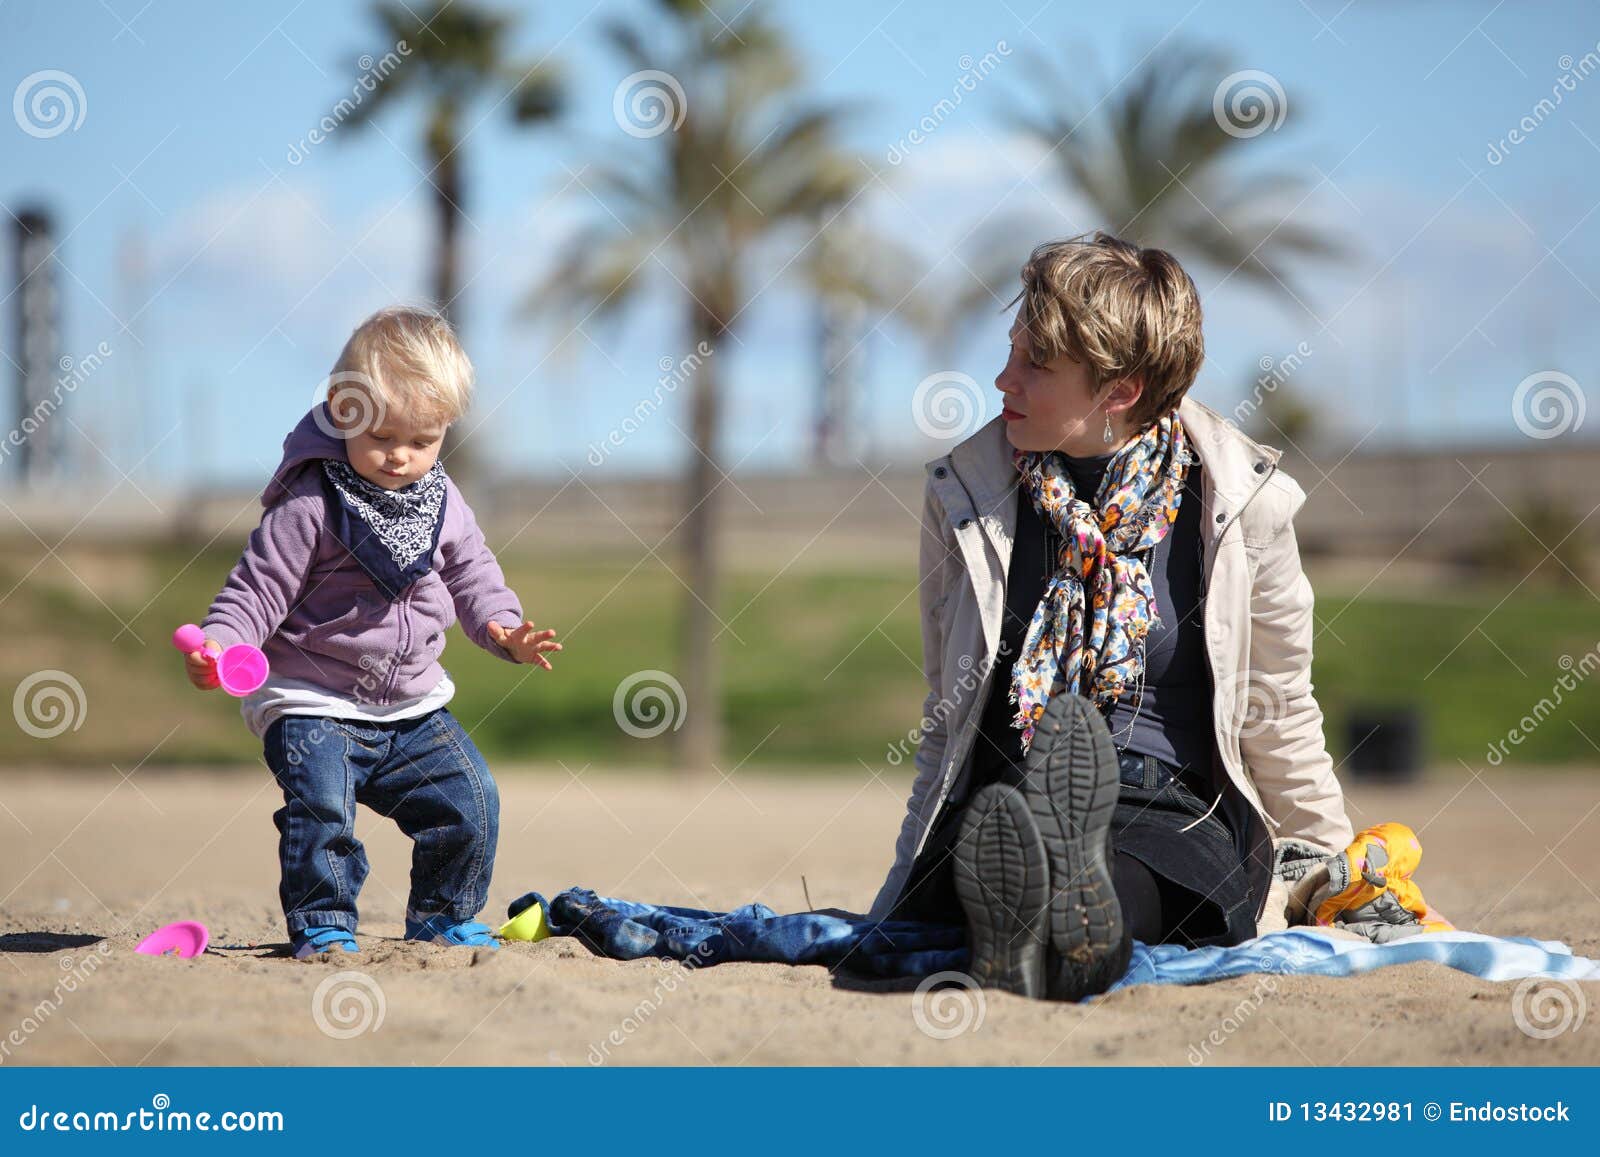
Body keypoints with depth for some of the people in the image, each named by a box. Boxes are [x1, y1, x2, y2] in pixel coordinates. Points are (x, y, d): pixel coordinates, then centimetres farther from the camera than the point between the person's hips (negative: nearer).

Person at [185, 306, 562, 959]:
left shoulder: (442, 502, 3)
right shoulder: (311, 503, -15)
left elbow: (471, 575, 14)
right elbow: (261, 587, -14)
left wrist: (505, 629, -5)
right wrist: (219, 643, -31)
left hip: (414, 706, 5)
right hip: (314, 703, -5)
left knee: (470, 801, -1)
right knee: (320, 807, -24)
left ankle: (442, 918, 17)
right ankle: (323, 925, -8)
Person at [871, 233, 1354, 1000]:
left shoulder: (1243, 502, 3)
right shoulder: (964, 492, 9)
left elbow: (1276, 718, 16)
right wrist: (901, 894, 17)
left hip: (1178, 817, -2)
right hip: (997, 800, 2)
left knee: (1125, 881, -42)